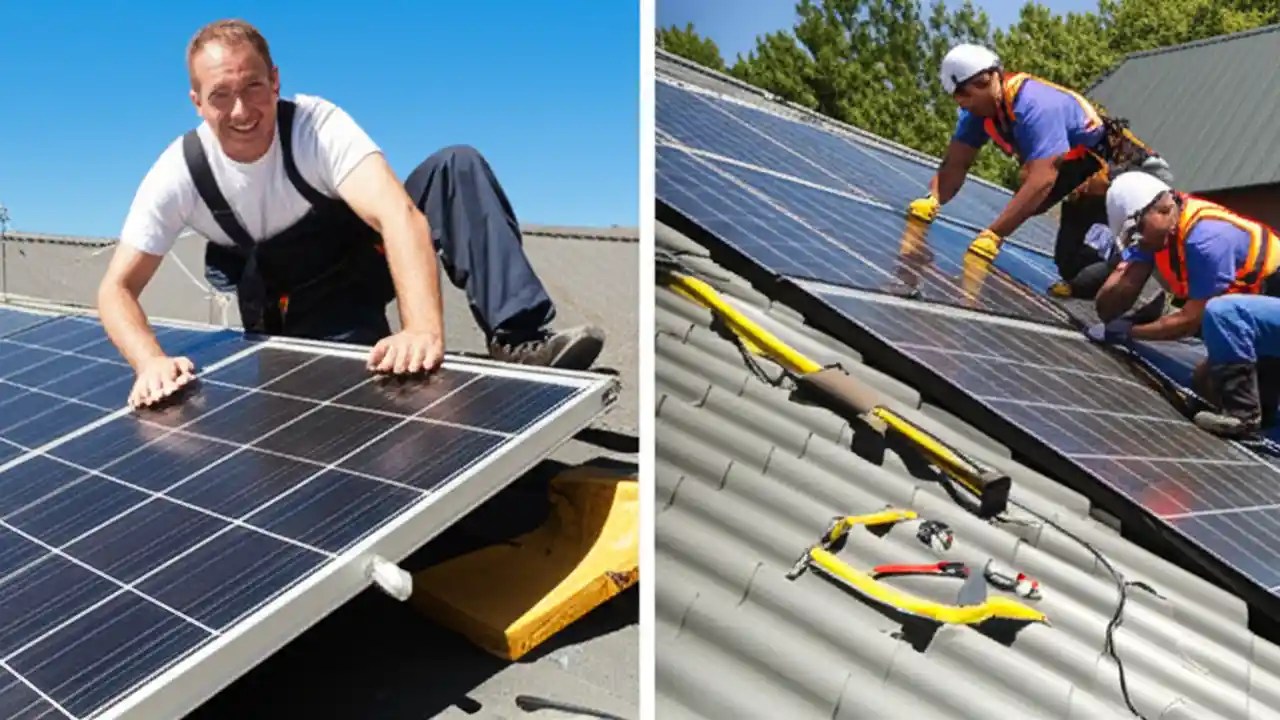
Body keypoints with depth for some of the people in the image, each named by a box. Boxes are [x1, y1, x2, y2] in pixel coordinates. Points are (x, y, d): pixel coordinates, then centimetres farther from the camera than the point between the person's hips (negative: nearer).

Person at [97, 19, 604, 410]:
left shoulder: (317, 124, -25)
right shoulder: (177, 174, -18)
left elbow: (399, 213, -41)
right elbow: (117, 288, -14)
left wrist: (424, 329, -58)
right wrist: (150, 361, -37)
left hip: (365, 255, 0)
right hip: (301, 311, 0)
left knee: (456, 167, -29)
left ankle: (520, 340, -33)